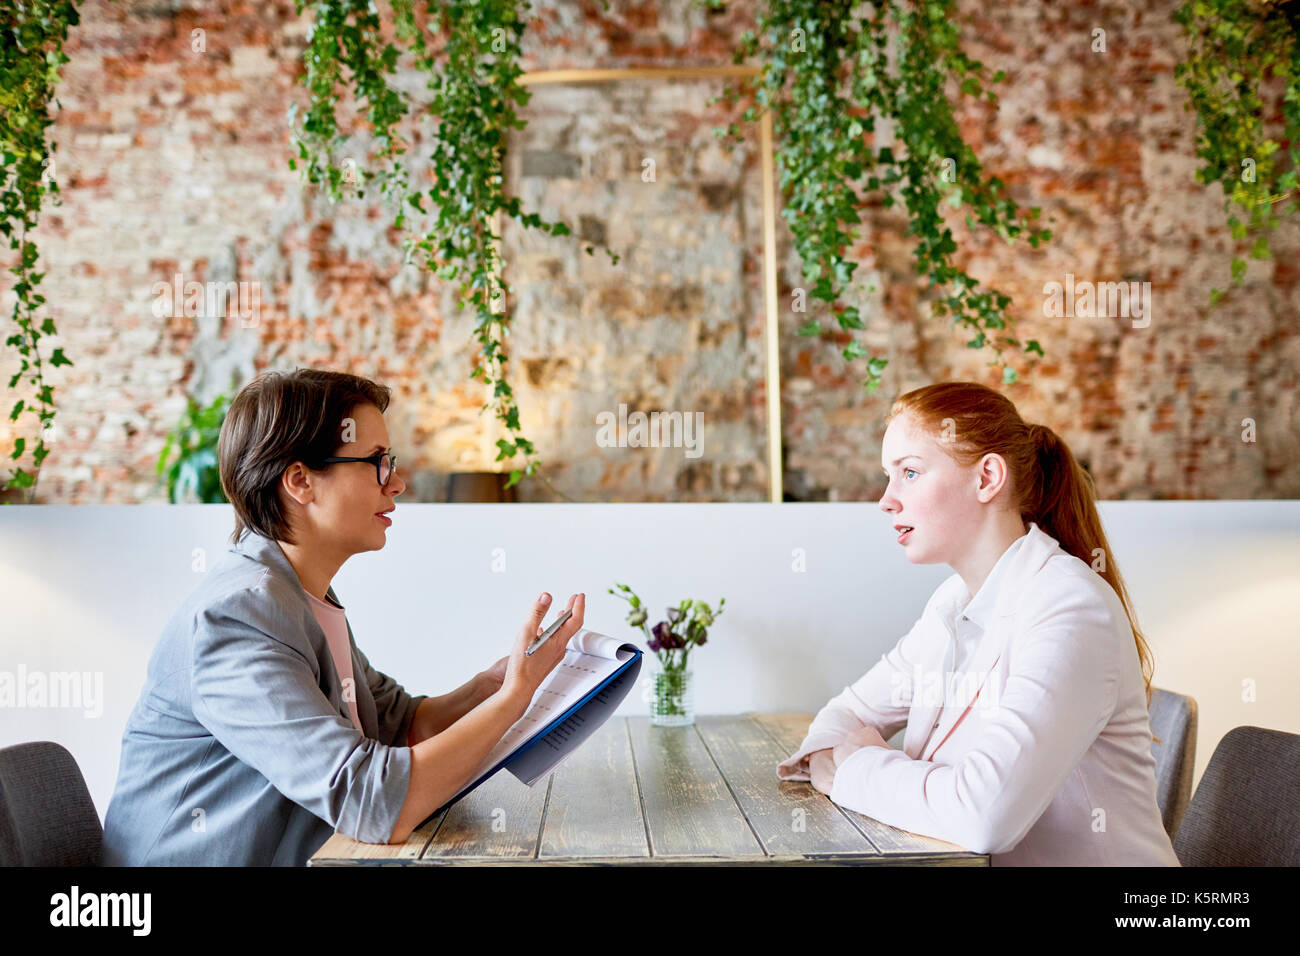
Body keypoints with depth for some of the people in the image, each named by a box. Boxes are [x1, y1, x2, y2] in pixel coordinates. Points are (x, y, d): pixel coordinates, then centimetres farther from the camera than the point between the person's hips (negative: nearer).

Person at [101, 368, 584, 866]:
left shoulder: (308, 600, 8)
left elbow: (401, 723, 13)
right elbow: (380, 808, -25)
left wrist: (489, 683, -5)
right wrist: (514, 693, -18)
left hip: (305, 859, 8)